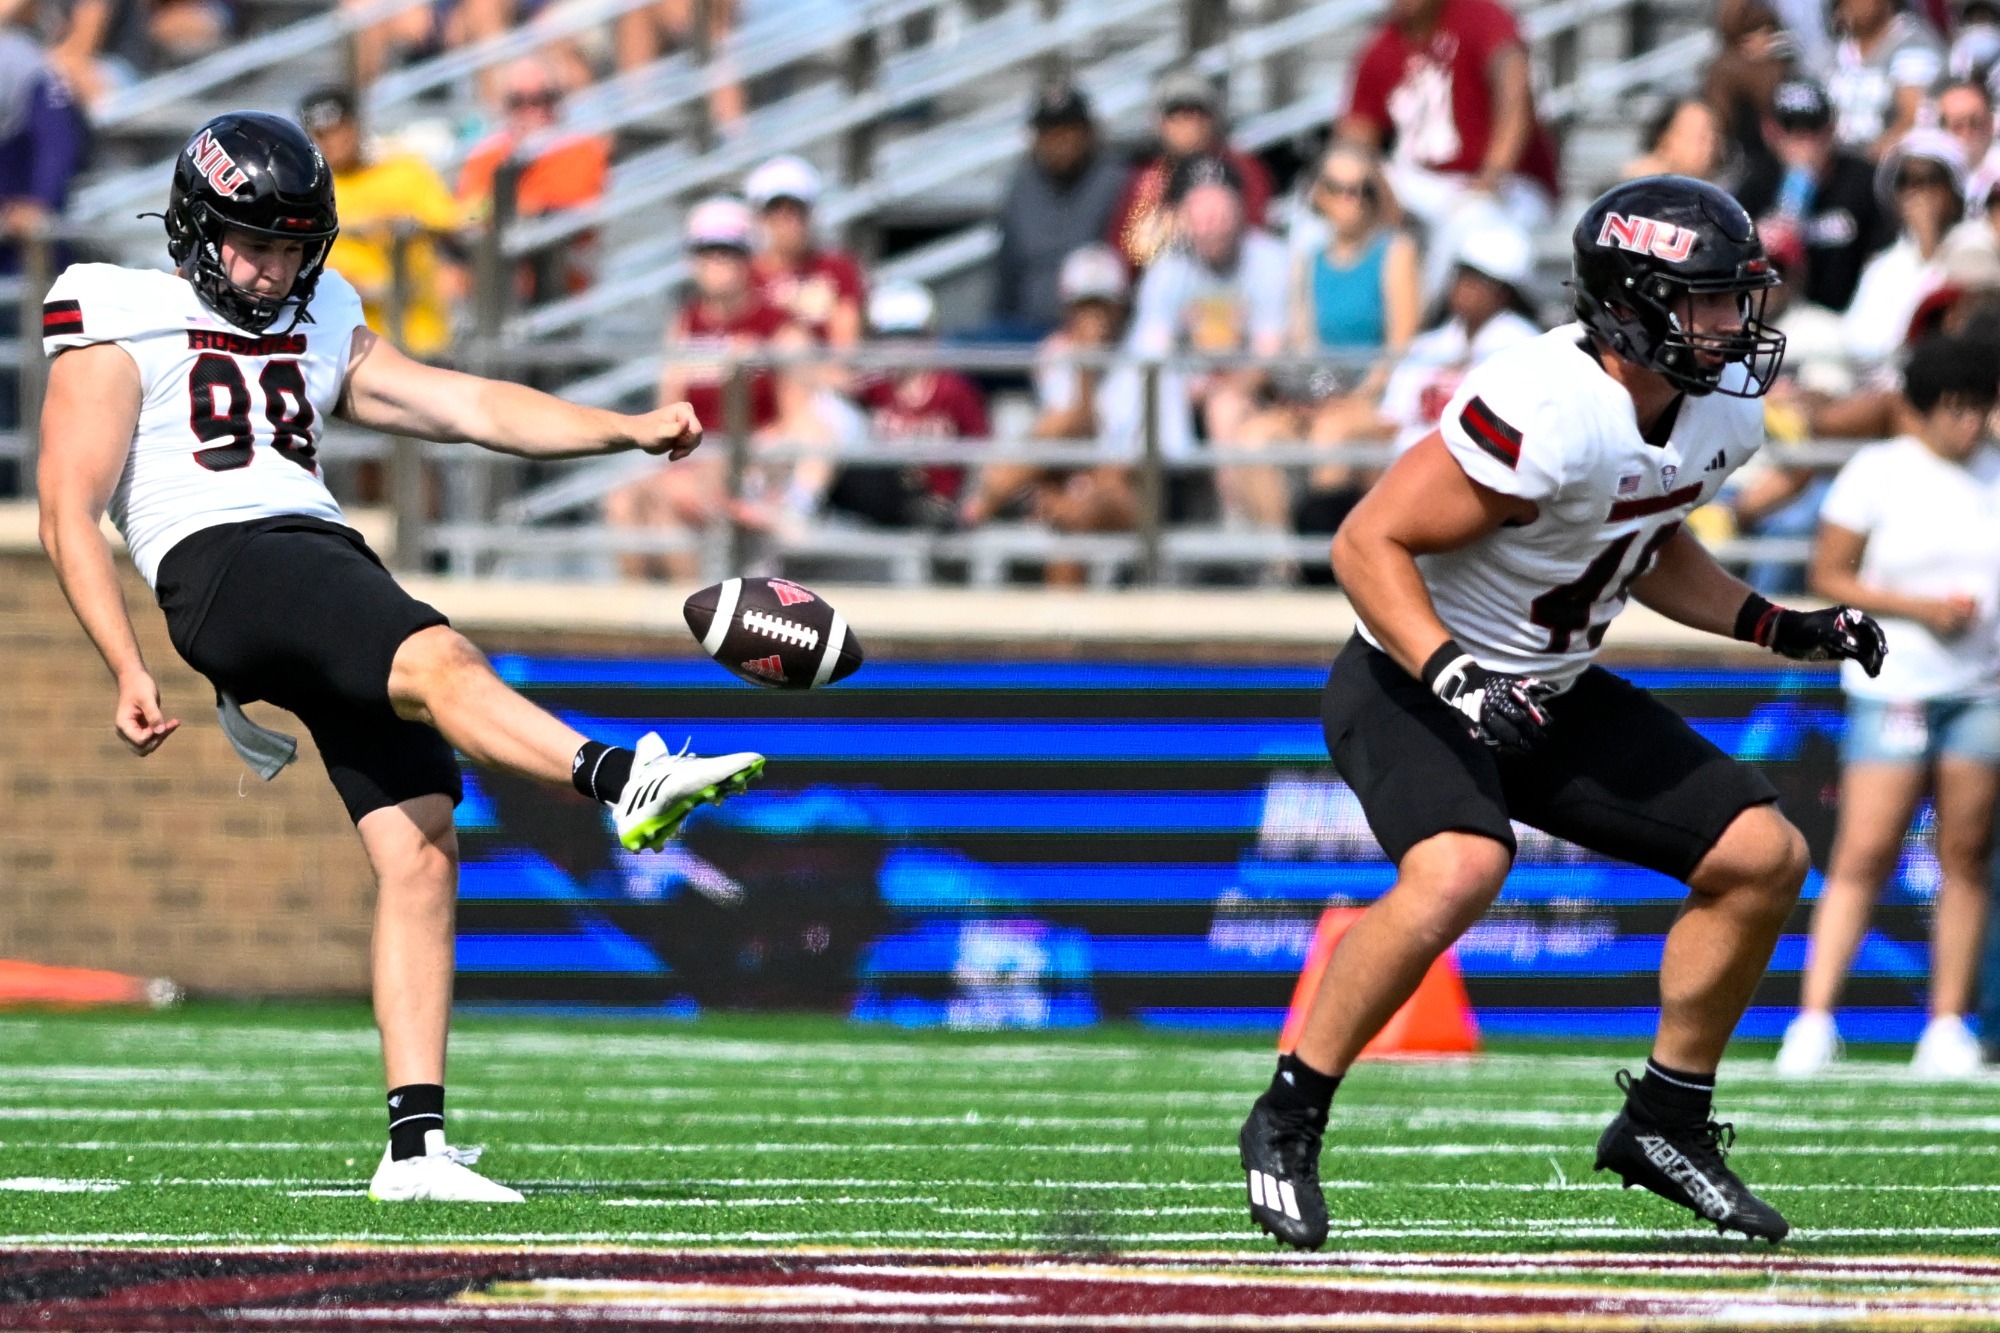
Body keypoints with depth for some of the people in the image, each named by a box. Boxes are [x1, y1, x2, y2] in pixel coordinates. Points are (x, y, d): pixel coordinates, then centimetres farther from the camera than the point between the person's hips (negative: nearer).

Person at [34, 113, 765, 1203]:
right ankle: (622, 779, -58)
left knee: (420, 857, -6)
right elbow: (69, 517, 3)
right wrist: (129, 672, -9)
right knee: (439, 663, -33)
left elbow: (471, 408, 20)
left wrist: (631, 430, 6)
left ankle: (415, 1146, -7)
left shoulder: (318, 339, 29)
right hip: (221, 565, -7)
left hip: (332, 565, 7)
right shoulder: (124, 331, 10)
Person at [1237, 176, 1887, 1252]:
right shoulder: (1548, 412, -30)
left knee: (1762, 856, 3)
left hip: (1554, 698, 9)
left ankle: (1667, 1120, 19)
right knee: (1458, 871, -35)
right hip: (1414, 687, -9)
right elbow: (1369, 543, -27)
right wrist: (1455, 679, -38)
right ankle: (1286, 1122, -18)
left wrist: (1779, 628, 6)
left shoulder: (1720, 411, -3)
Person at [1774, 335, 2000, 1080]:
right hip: (1892, 689, -3)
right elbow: (1829, 577, -2)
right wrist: (1920, 608, -12)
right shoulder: (1876, 474, -3)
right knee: (1864, 856, -10)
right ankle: (1815, 1020, -10)